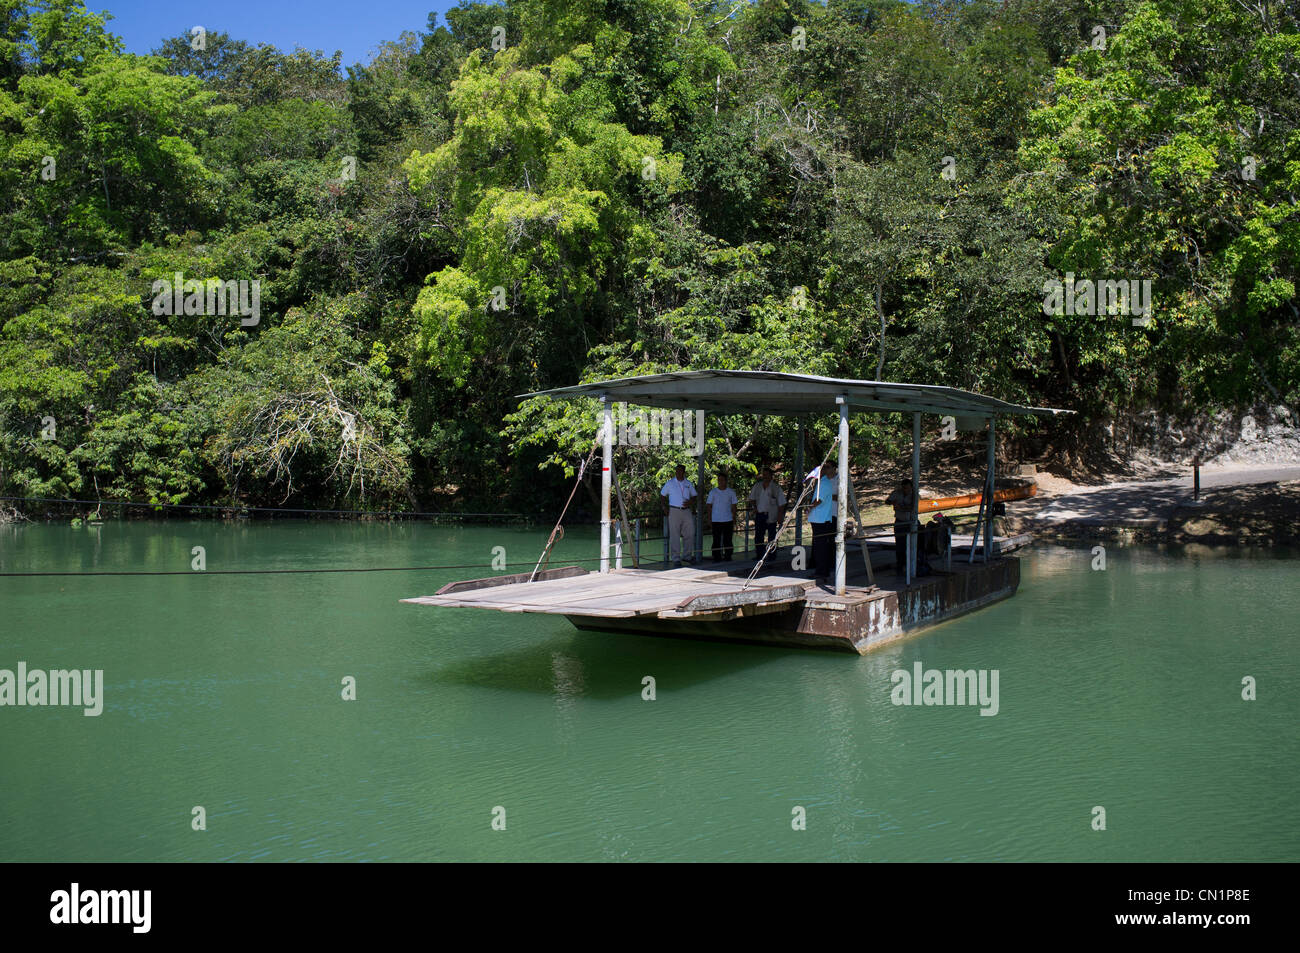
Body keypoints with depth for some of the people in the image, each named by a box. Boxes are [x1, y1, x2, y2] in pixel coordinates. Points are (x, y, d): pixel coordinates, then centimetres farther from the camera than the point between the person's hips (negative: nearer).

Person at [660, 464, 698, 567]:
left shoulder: (689, 484, 9)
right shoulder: (670, 483, 3)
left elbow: (694, 495, 18)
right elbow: (662, 495, 11)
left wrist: (690, 502, -3)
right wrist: (665, 506, -1)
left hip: (686, 511, 3)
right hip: (674, 511, -2)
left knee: (690, 533, 3)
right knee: (674, 535, -2)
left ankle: (690, 555, 21)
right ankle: (676, 558, 1)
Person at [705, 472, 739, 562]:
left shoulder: (731, 492, 5)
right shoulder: (713, 492, 2)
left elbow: (733, 506, 10)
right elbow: (709, 505, 5)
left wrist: (734, 519, 6)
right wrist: (709, 517, -1)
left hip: (728, 520, 1)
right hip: (716, 520, -1)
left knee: (728, 541, 3)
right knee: (716, 541, 1)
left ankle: (728, 557, 12)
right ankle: (717, 559, 7)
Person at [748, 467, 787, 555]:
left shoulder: (776, 487, -5)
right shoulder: (757, 486, 6)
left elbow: (781, 503, -4)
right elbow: (752, 498, 21)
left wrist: (780, 516, -9)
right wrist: (755, 507, 5)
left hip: (771, 516, -4)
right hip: (759, 514, 4)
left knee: (772, 537, 4)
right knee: (758, 536, 5)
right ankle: (759, 554, 13)